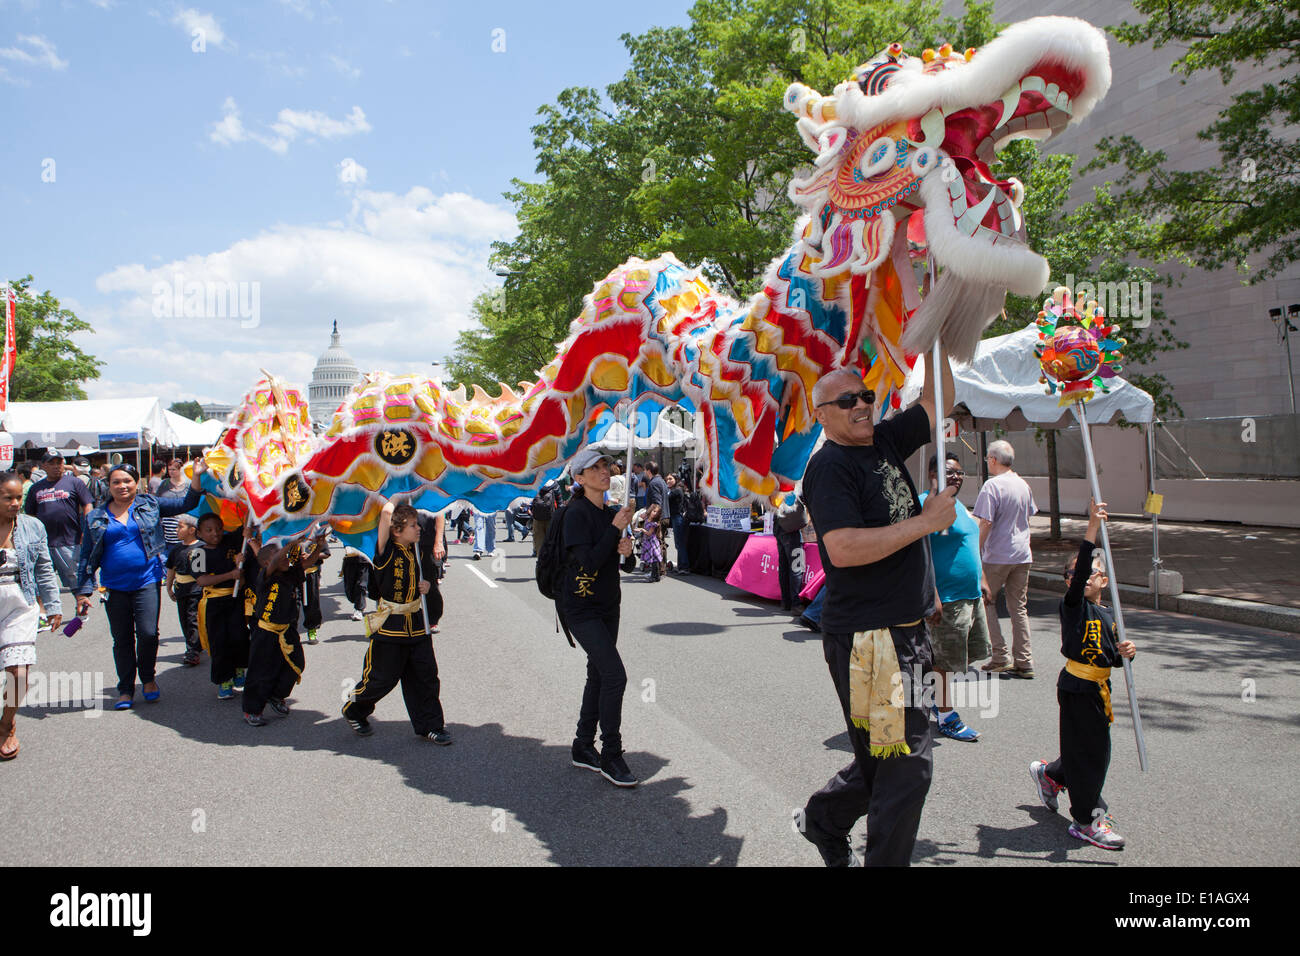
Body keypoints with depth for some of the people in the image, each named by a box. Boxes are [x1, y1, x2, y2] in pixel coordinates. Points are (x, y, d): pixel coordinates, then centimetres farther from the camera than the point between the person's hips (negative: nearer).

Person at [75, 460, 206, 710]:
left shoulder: (150, 505, 6)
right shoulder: (96, 518, 8)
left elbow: (186, 504, 3)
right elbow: (88, 556, 9)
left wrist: (196, 477, -10)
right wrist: (83, 591, 5)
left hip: (147, 581, -2)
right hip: (115, 586, 2)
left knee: (148, 633, -10)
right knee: (122, 639, 8)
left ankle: (148, 678, 14)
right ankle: (126, 689, 21)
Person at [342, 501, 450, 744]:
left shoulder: (413, 551, 7)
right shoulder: (387, 551, -15)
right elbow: (386, 513, -29)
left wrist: (423, 586, 4)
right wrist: (392, 503, -8)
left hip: (417, 625, 6)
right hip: (390, 626, -6)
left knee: (425, 676, 6)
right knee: (381, 678, 6)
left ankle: (429, 725, 17)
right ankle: (354, 711, 33)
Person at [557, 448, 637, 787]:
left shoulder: (611, 513, 7)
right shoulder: (577, 513, -16)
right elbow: (588, 563, -26)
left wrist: (625, 549, -6)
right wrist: (616, 529, -23)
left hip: (608, 605, 8)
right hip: (581, 607, -8)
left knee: (599, 674, 14)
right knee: (614, 674, -14)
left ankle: (584, 747, 28)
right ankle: (611, 757, -2)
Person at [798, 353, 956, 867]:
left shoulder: (884, 442, 11)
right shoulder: (828, 466, -13)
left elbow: (937, 401, 19)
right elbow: (843, 549, -25)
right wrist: (925, 521, -18)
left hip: (906, 631, 9)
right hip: (866, 637, -9)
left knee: (886, 762, 19)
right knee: (906, 764, -4)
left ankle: (823, 818, 39)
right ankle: (885, 859, 12)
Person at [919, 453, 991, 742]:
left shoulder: (959, 505, 16)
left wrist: (981, 580, 23)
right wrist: (932, 595, -26)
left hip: (971, 595, 10)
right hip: (946, 597, -10)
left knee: (975, 650, 17)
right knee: (945, 658, 1)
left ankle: (939, 698, 33)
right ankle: (945, 715, 15)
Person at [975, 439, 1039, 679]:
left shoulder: (992, 486, -14)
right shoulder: (1023, 484, 9)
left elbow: (985, 523, -18)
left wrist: (976, 551, -10)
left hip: (997, 556, -6)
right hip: (1023, 555, 7)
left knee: (986, 602, 7)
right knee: (1019, 607, 9)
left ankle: (1000, 657, 2)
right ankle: (1024, 662, 8)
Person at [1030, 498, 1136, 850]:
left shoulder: (1108, 615, 11)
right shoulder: (1073, 604, -9)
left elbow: (1112, 657, 15)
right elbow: (1081, 565, -25)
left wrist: (1124, 653, -8)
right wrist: (1093, 527, -32)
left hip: (1098, 688, 7)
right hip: (1077, 686, -7)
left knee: (1092, 748, 16)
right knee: (1090, 750, -2)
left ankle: (1049, 774, 42)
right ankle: (1085, 819, 12)